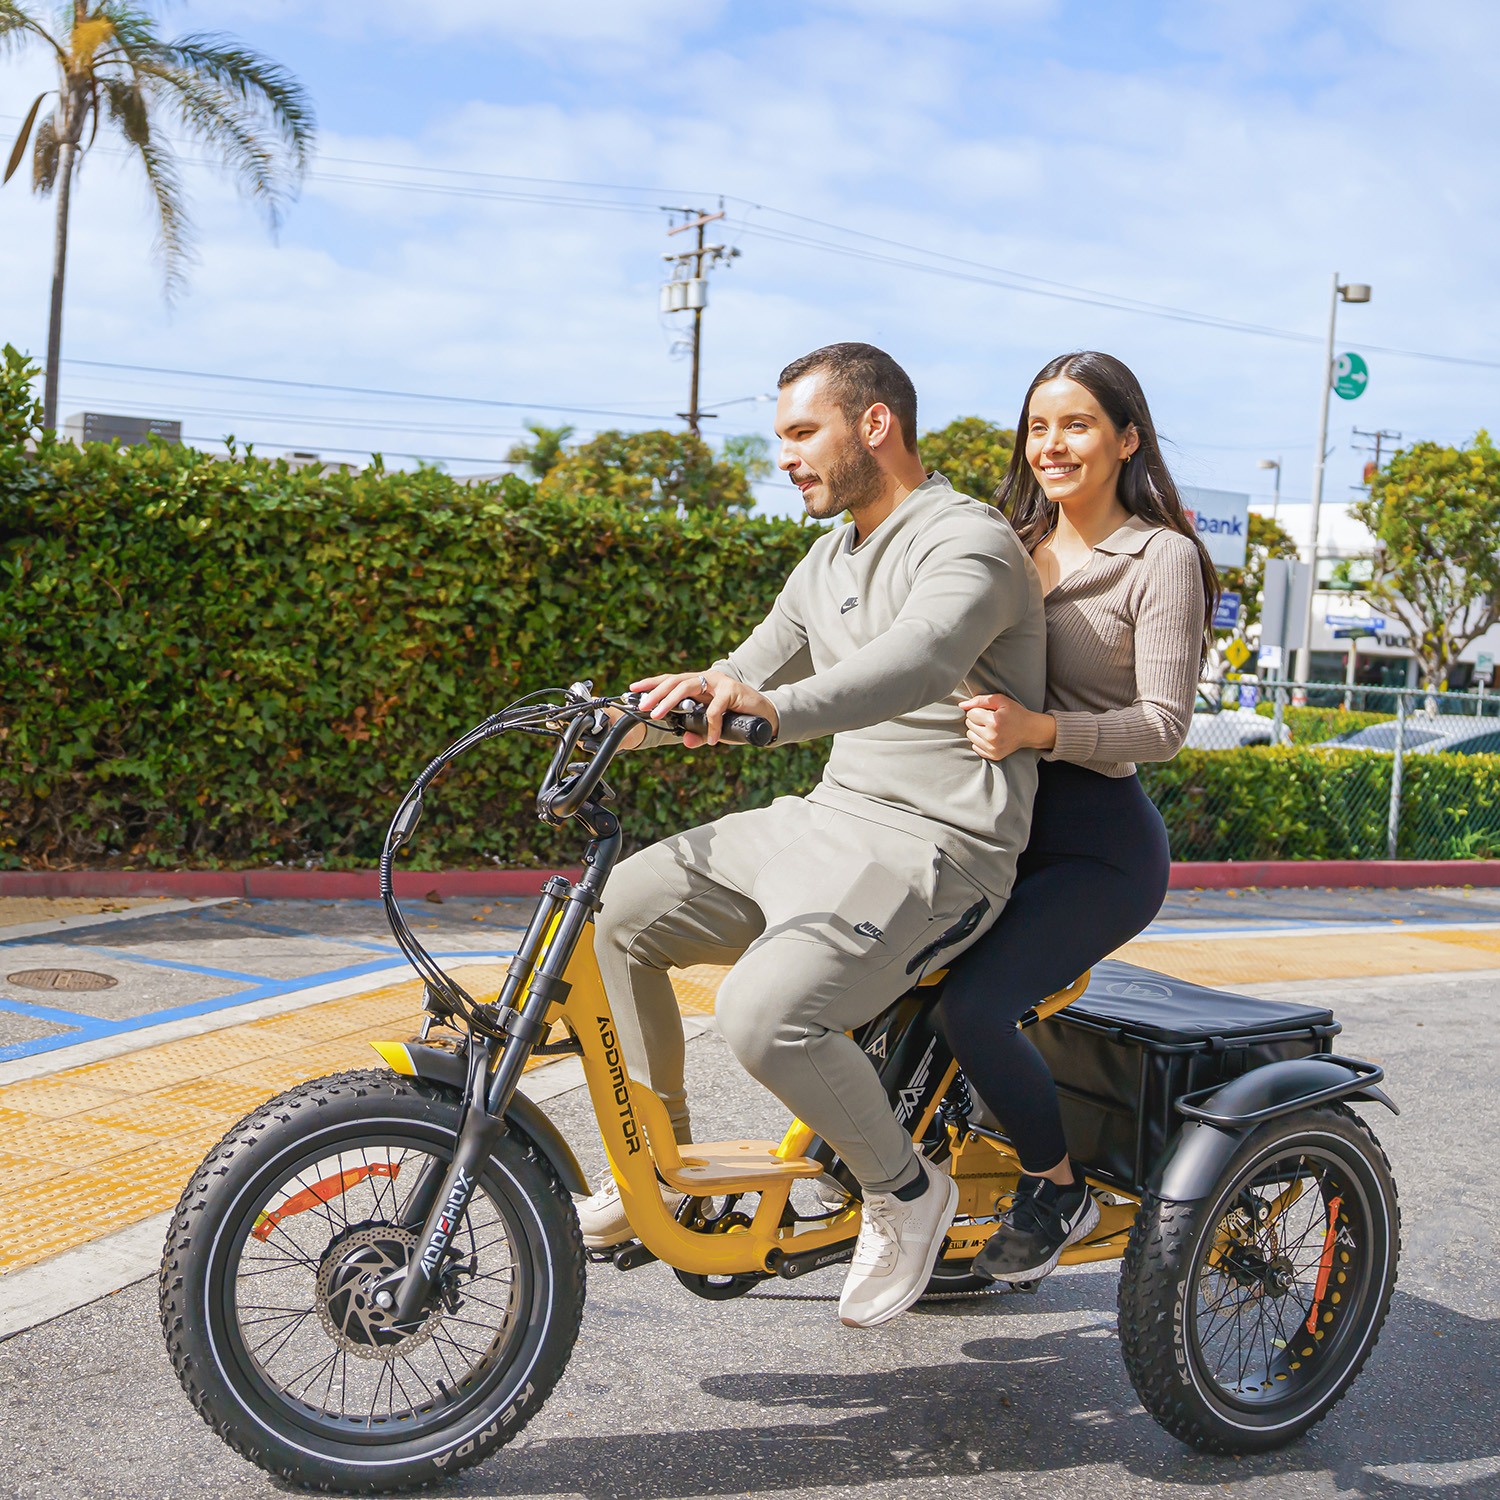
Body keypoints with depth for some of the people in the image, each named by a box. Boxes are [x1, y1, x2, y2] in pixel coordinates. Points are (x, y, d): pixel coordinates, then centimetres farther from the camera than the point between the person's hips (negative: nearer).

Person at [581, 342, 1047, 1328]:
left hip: (933, 849, -9)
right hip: (826, 816, 9)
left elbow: (921, 656, -36)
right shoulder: (832, 558, 17)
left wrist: (776, 708, -52)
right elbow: (753, 675, 21)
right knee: (616, 911, 1)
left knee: (766, 1014, -29)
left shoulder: (967, 542, -14)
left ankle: (907, 1193, -1)